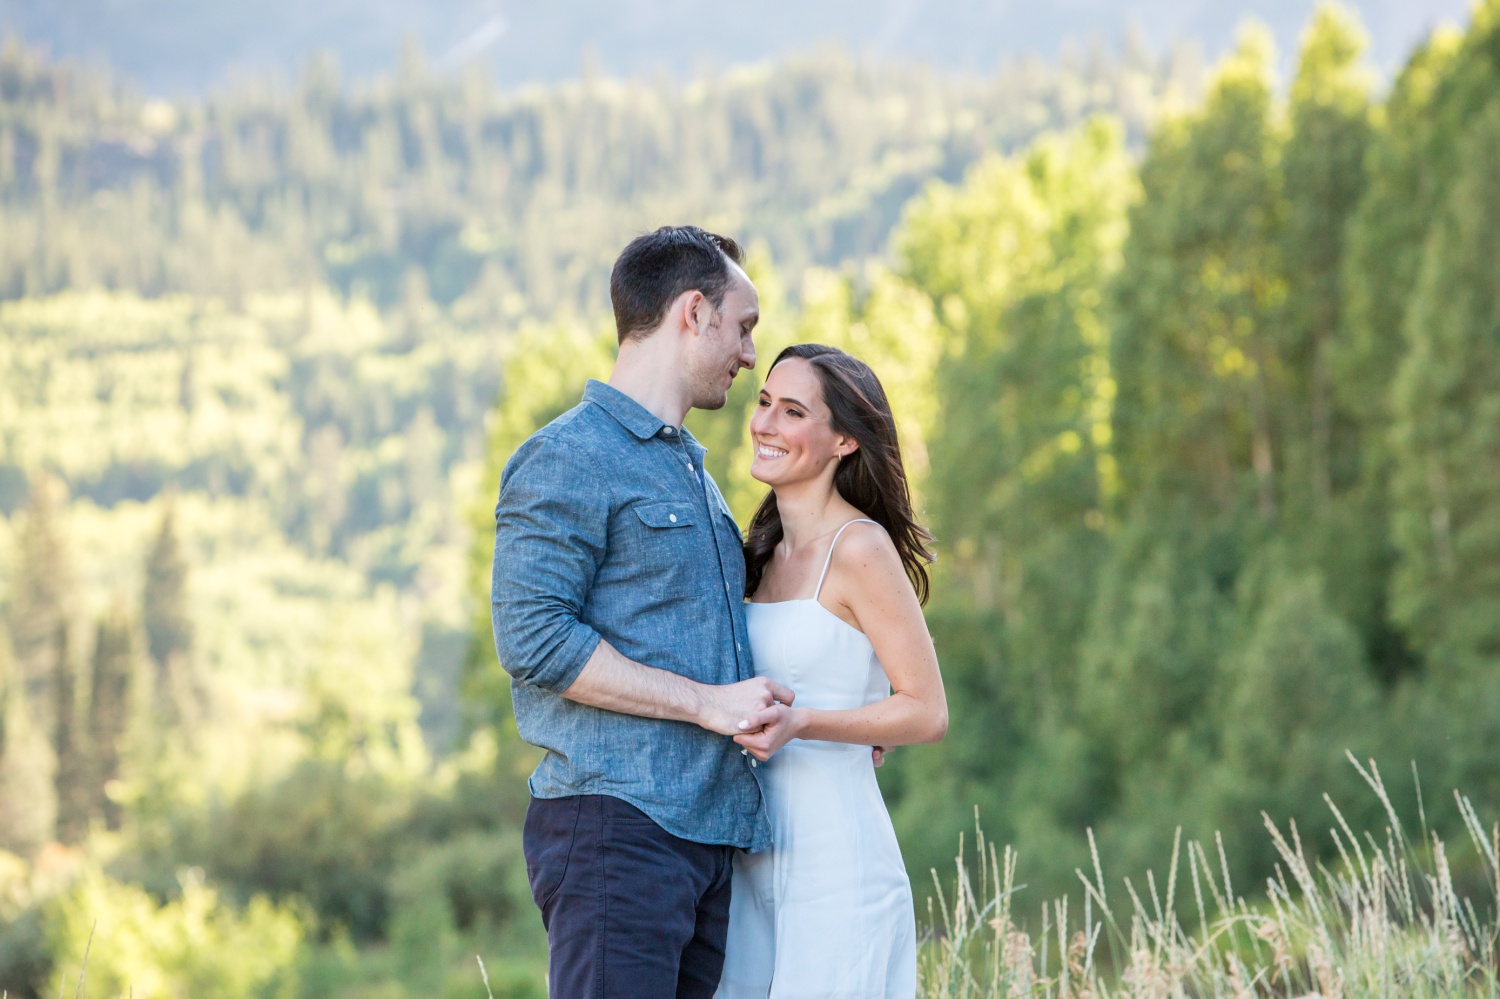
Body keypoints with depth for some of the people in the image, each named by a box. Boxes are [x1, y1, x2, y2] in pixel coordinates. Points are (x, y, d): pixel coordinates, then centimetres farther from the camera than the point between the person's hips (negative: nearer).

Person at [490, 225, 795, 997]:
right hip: (616, 825, -9)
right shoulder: (567, 458, -5)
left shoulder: (691, 469, 24)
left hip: (707, 831, 9)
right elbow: (533, 638, -15)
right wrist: (707, 703, -15)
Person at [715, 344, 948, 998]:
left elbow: (927, 713, -10)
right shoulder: (766, 552, 14)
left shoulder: (861, 548, -10)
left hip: (836, 863, -7)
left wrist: (798, 723, -22)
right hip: (752, 865, 7)